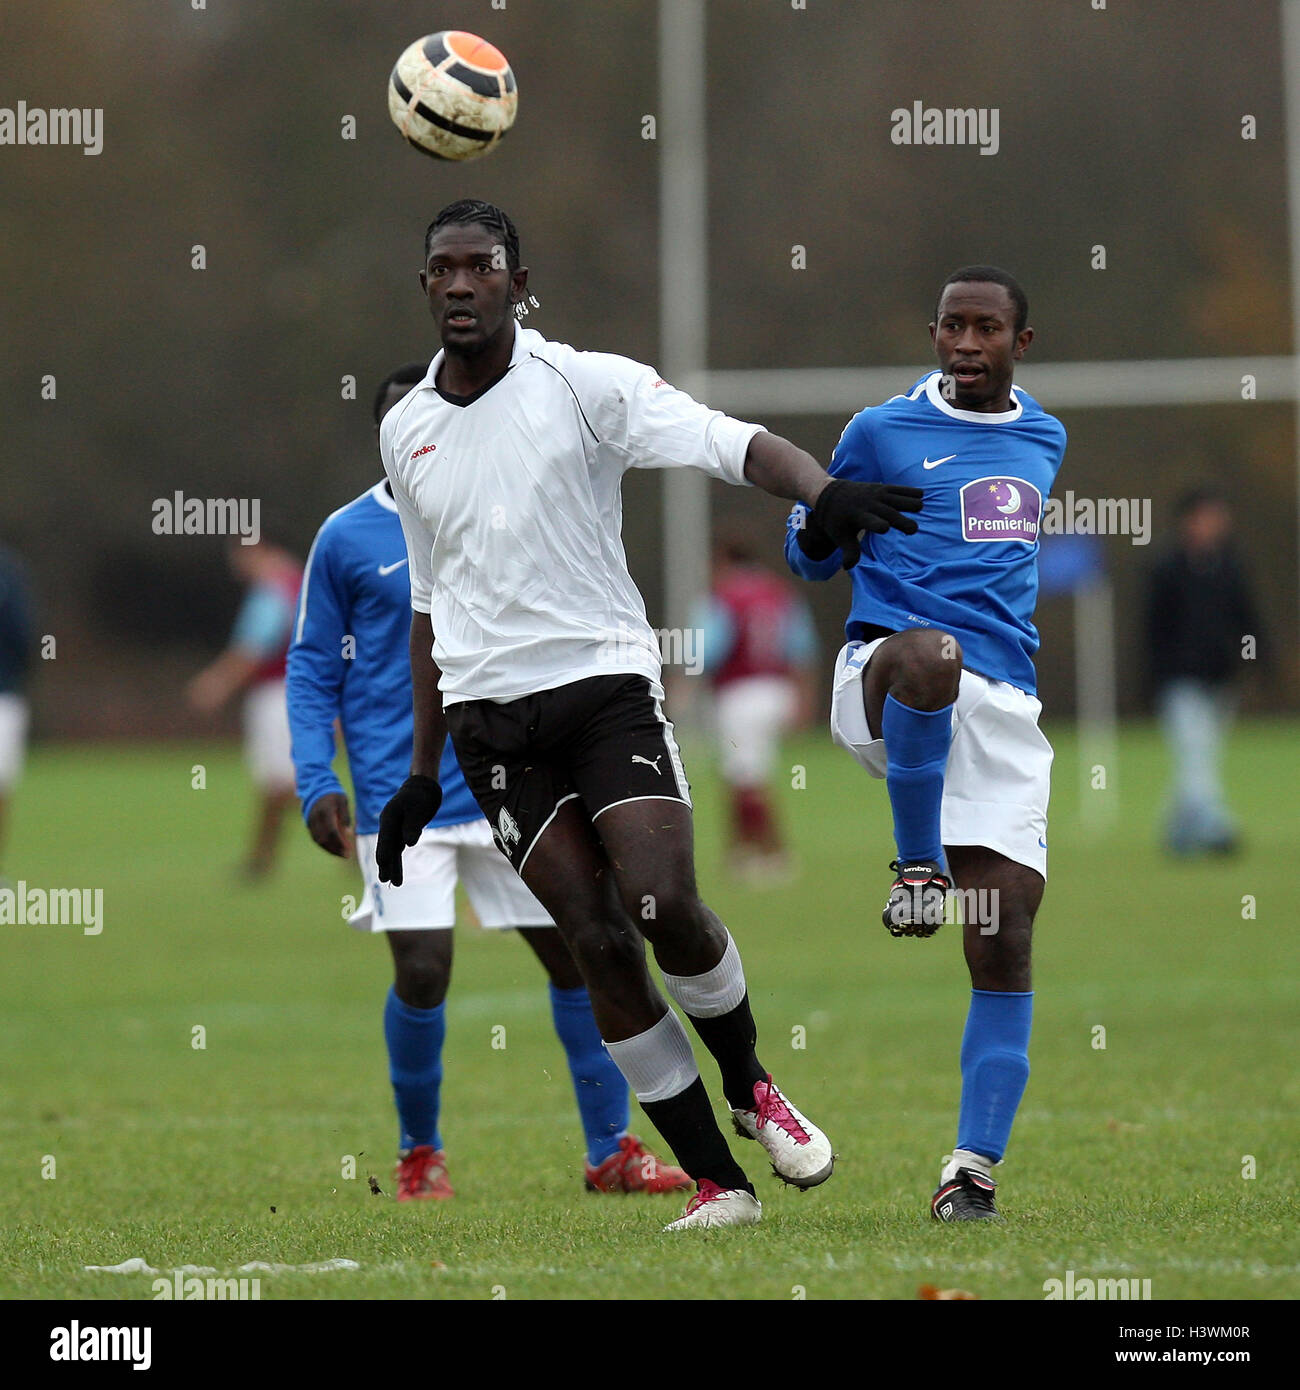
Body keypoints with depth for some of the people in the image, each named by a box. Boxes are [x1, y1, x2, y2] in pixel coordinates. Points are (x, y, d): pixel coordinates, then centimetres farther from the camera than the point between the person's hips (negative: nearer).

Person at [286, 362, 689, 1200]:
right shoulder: (348, 539, 3)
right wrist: (318, 783, -4)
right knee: (422, 973, -11)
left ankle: (611, 1152, 12)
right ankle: (420, 1153, 11)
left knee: (579, 955, 1)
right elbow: (314, 668, 6)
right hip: (401, 797, -3)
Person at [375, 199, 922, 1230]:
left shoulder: (584, 385, -3)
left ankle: (752, 1088, 13)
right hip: (488, 712, 3)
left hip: (607, 680, -3)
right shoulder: (407, 431, 12)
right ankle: (717, 1182, -4)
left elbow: (728, 442, -16)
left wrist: (824, 490, -37)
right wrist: (424, 773, 22)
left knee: (665, 905, -18)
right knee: (598, 941, -7)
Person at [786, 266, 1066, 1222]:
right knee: (929, 657, -44)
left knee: (1004, 942, -7)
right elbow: (813, 560, 12)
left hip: (1003, 706, 4)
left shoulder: (1045, 439, 19)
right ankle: (919, 866, -22)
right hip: (885, 672, -4)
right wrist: (820, 523, -8)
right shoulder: (881, 433, 6)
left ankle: (974, 1170, -3)